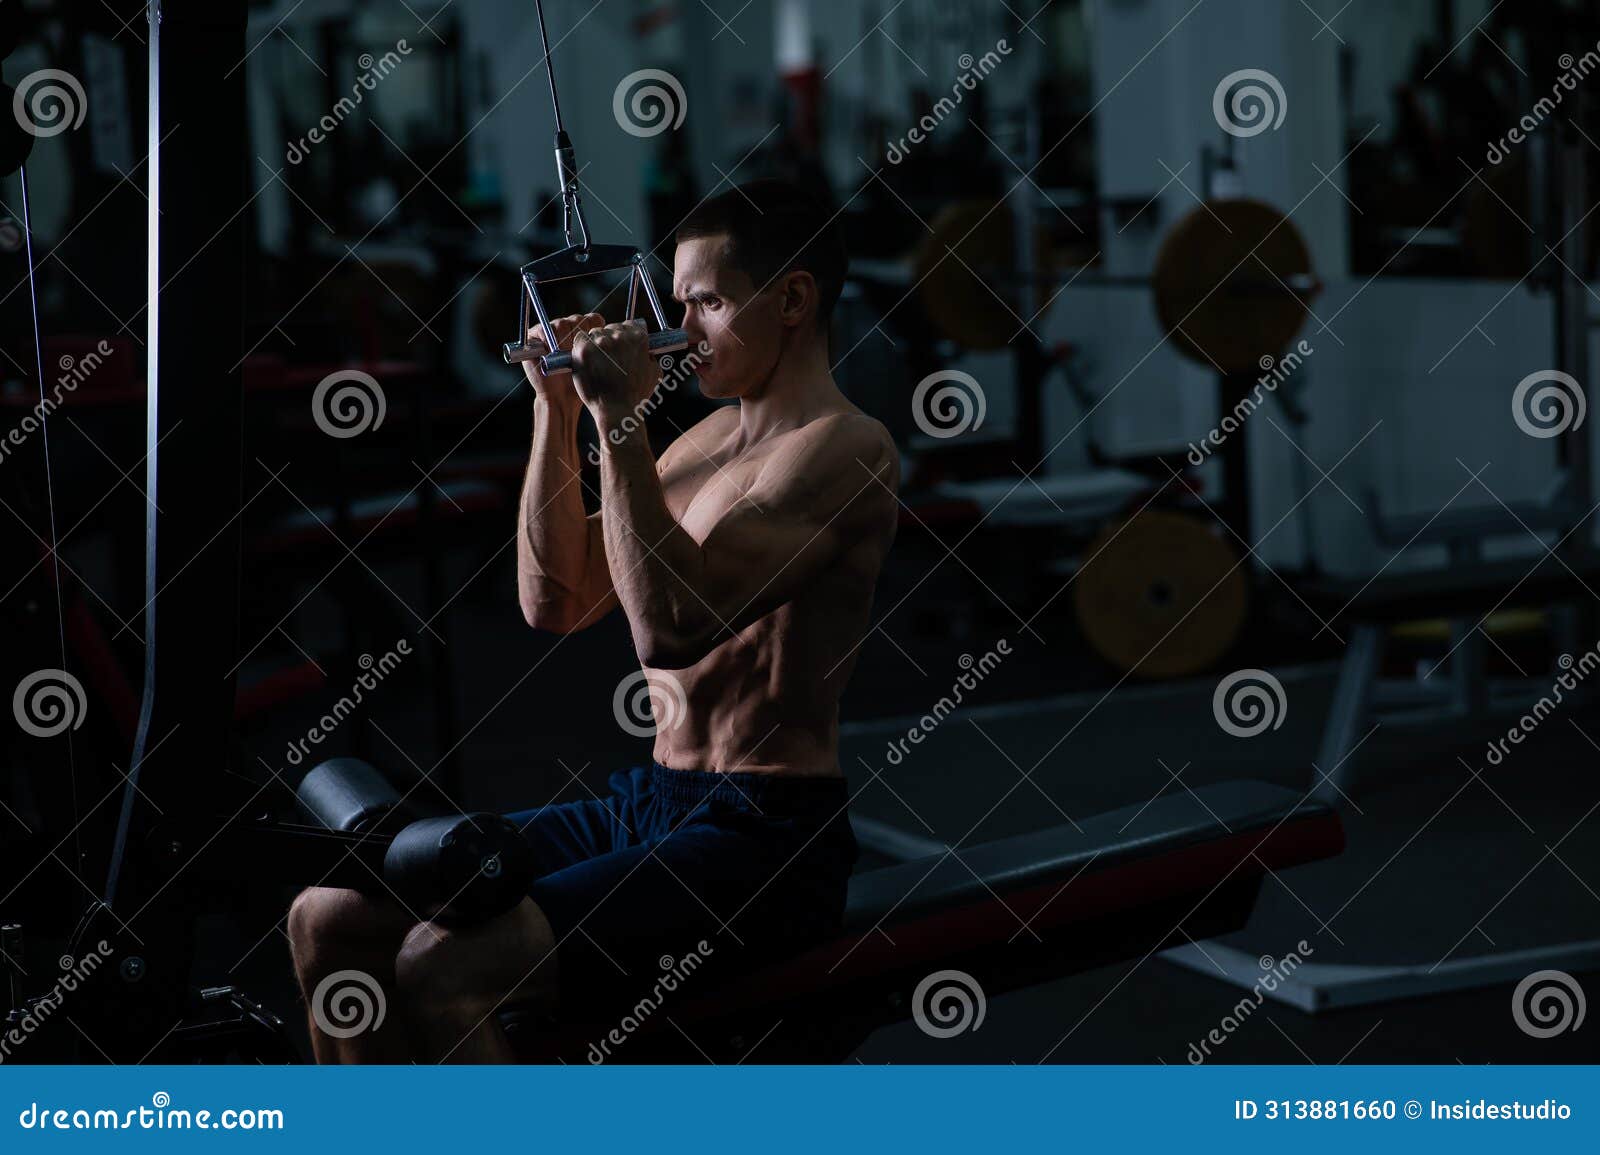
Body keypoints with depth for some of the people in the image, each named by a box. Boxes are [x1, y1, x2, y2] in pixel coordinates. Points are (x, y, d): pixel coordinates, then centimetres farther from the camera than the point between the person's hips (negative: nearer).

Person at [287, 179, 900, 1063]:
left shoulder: (844, 450, -12)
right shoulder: (709, 437, 17)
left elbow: (672, 625, -24)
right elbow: (555, 603, 17)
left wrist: (622, 419, -21)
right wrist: (557, 415, 9)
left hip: (763, 837, -9)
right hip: (647, 804, 9)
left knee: (440, 969, -26)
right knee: (327, 921, 1)